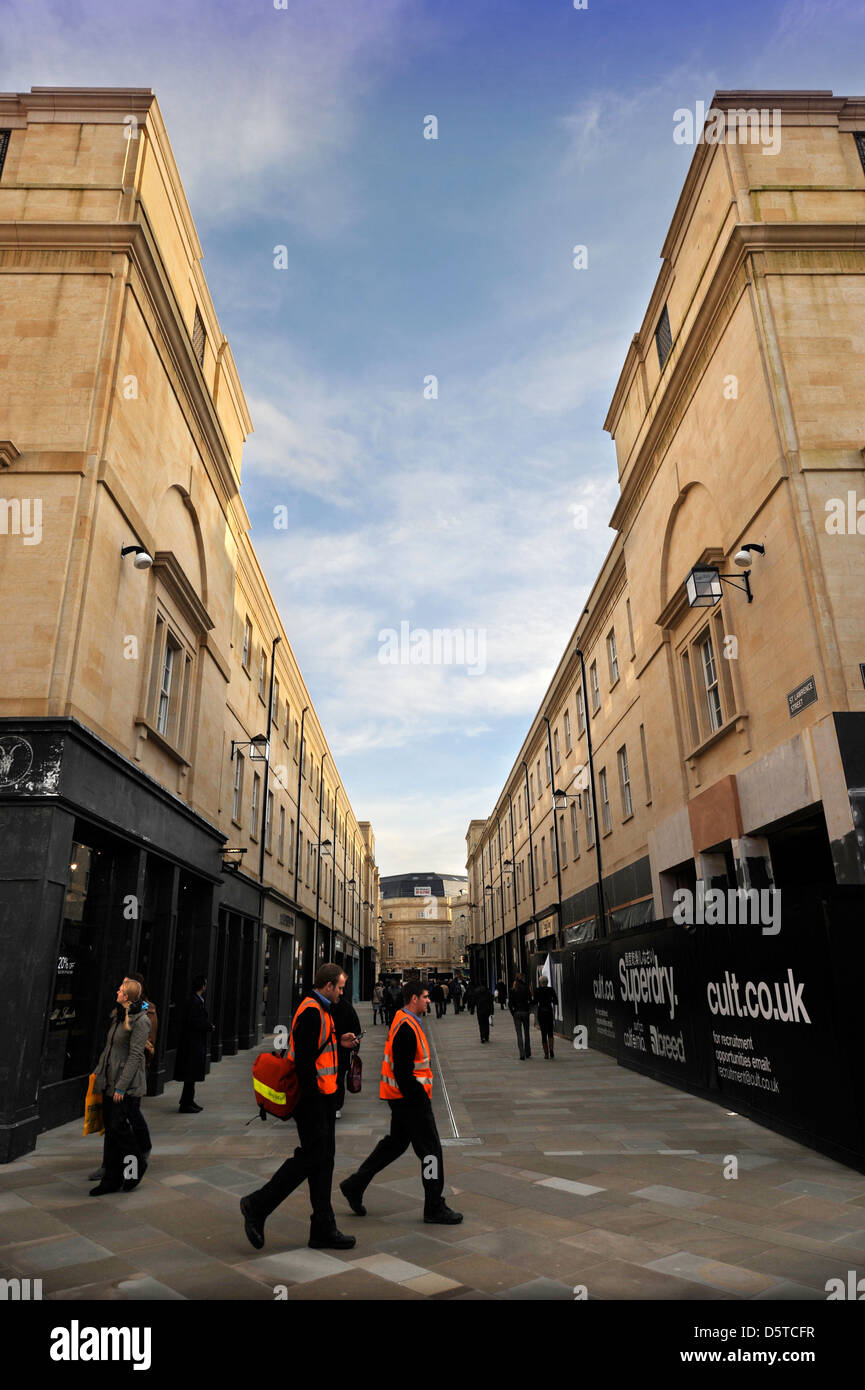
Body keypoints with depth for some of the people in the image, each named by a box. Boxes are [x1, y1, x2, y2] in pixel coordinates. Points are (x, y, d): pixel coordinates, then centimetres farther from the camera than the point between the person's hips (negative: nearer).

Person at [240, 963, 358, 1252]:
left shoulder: (319, 1010, 14)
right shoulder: (311, 1012, -19)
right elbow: (304, 1059, -24)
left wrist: (338, 1042, 15)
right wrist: (312, 1096, -22)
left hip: (322, 1096, 10)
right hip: (312, 1098, -10)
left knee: (324, 1158, 12)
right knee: (312, 1155, -5)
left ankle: (323, 1230, 19)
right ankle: (257, 1205, 9)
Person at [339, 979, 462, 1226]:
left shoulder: (405, 1022, 10)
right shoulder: (406, 1028, -23)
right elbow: (403, 1072, -26)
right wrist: (419, 1098, -21)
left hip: (403, 1097, 10)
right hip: (410, 1098, -10)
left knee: (396, 1142, 21)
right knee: (430, 1148, 1)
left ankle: (355, 1185, 27)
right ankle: (434, 1208, 12)